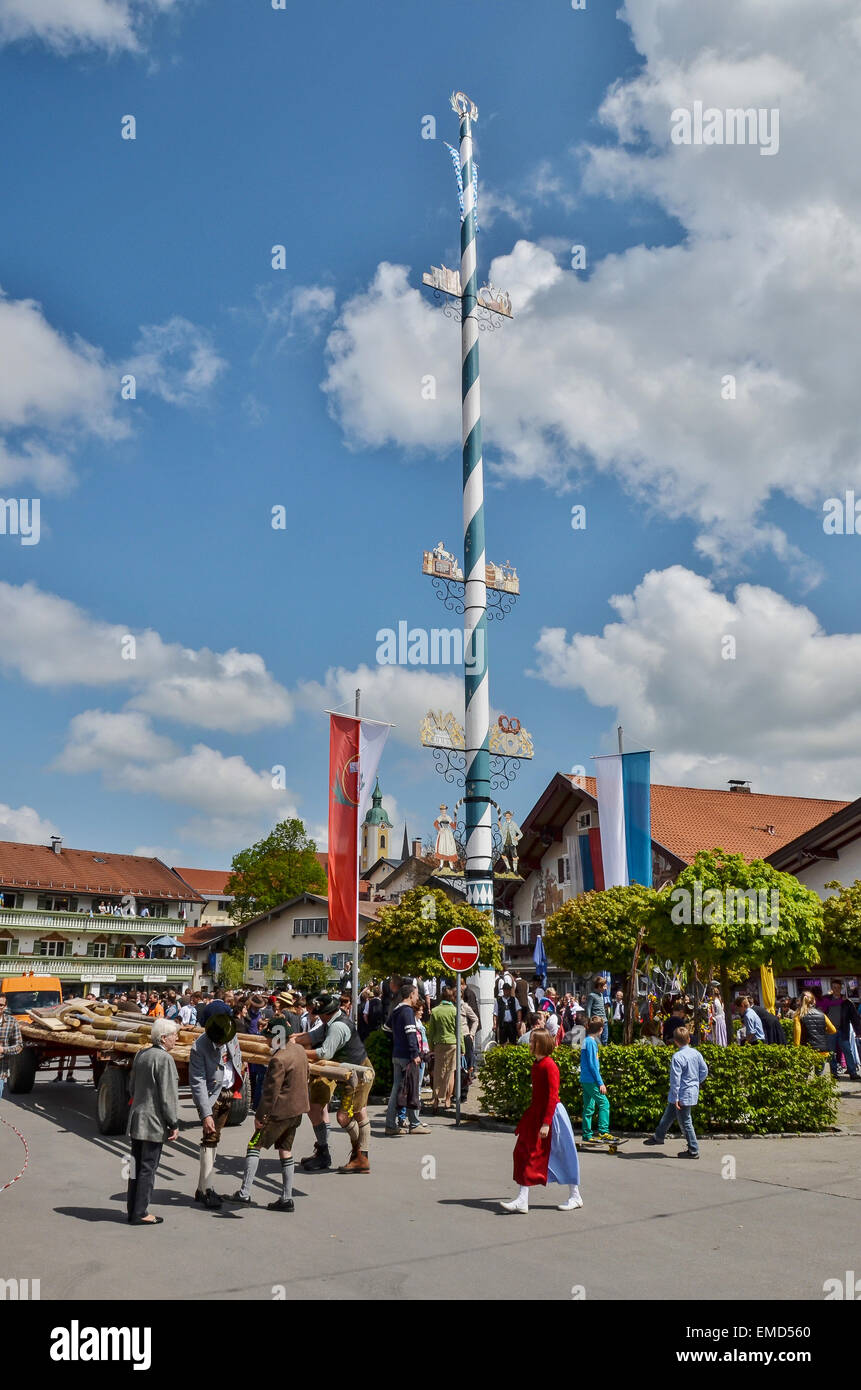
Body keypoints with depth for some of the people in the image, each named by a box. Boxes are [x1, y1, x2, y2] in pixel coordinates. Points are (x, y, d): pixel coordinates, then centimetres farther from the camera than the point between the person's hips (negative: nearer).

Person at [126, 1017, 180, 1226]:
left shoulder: (141, 1054, 8)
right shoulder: (164, 1059, -18)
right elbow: (168, 1096, -18)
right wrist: (174, 1124, -11)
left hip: (136, 1120, 8)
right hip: (153, 1123, -8)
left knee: (137, 1166, 15)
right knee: (148, 1169, 1)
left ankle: (132, 1210, 23)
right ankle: (140, 1213, 7)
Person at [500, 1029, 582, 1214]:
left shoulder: (549, 1066, -19)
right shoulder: (536, 1064, 9)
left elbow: (552, 1096, -21)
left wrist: (546, 1122, -23)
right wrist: (532, 1115, 21)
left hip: (551, 1113, -10)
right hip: (536, 1112, 10)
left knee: (562, 1155, 2)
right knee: (523, 1152, 5)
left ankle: (575, 1196, 16)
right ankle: (522, 1199, 7)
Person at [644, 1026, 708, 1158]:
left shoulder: (677, 1057, -22)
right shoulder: (696, 1053, 0)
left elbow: (675, 1079, -22)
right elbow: (704, 1071, 8)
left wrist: (675, 1098, -17)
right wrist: (696, 1082, 22)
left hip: (683, 1095, -9)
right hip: (692, 1091, 9)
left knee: (685, 1122, 5)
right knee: (668, 1115, 23)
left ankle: (693, 1151, 13)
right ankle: (659, 1137, 38)